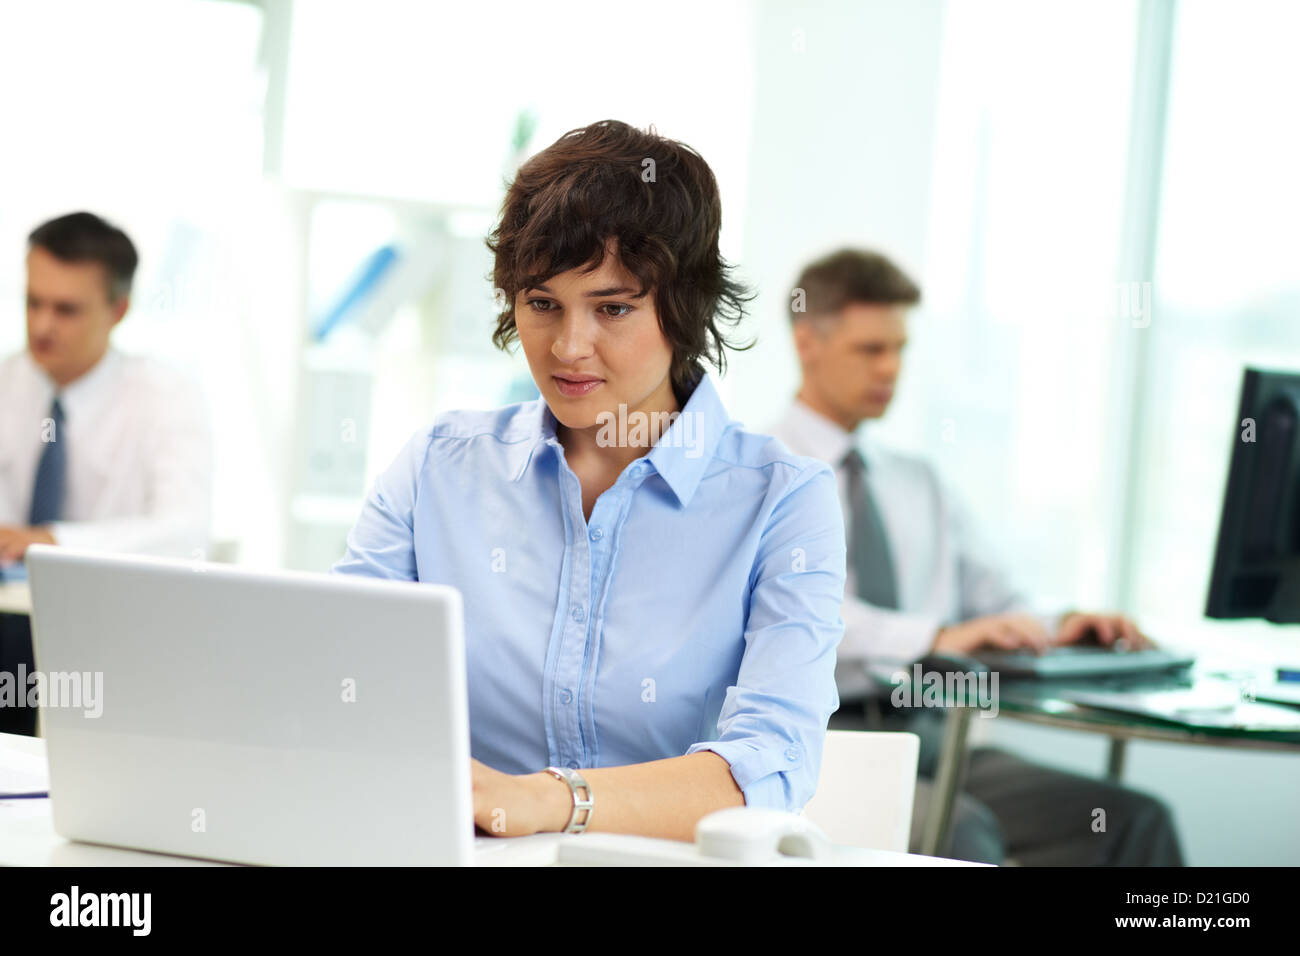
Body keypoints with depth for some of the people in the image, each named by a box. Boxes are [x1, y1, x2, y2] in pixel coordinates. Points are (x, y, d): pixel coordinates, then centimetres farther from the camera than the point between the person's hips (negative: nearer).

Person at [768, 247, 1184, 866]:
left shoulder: (920, 484, 25)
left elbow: (994, 600, 20)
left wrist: (1056, 628, -4)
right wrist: (938, 637, -29)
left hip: (924, 732, 6)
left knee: (1134, 820, -17)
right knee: (962, 833, -35)